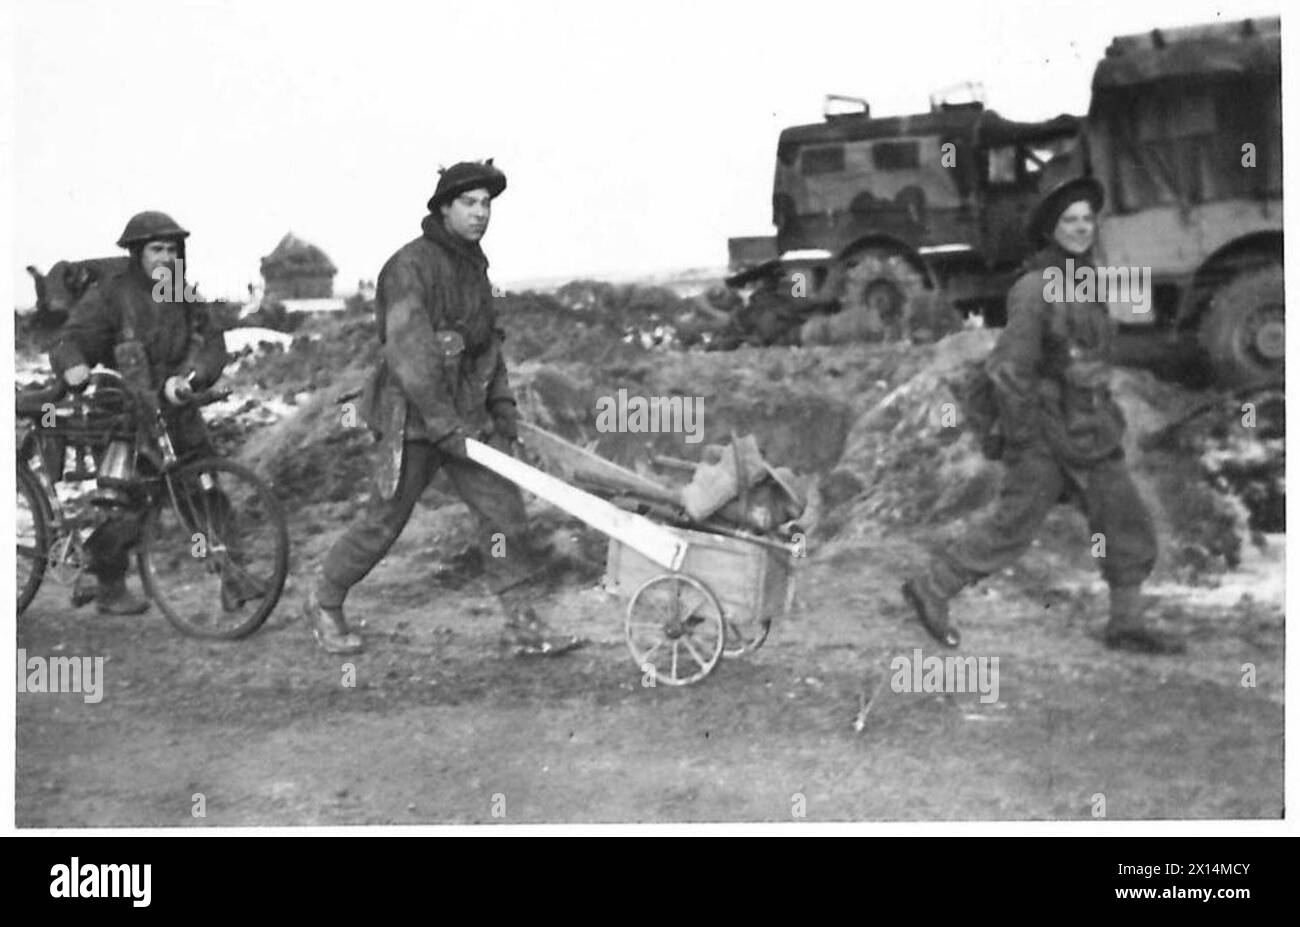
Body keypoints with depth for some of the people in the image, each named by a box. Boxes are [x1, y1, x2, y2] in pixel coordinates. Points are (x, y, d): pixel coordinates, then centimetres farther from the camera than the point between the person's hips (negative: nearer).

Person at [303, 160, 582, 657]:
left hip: (466, 414, 7)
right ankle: (324, 603, 22)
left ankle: (520, 622, 3)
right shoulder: (411, 266, -16)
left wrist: (502, 406, 13)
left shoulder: (473, 265, 11)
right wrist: (444, 425, -25)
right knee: (384, 519, 2)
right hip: (415, 416, -7)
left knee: (503, 508, -1)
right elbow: (408, 351, -23)